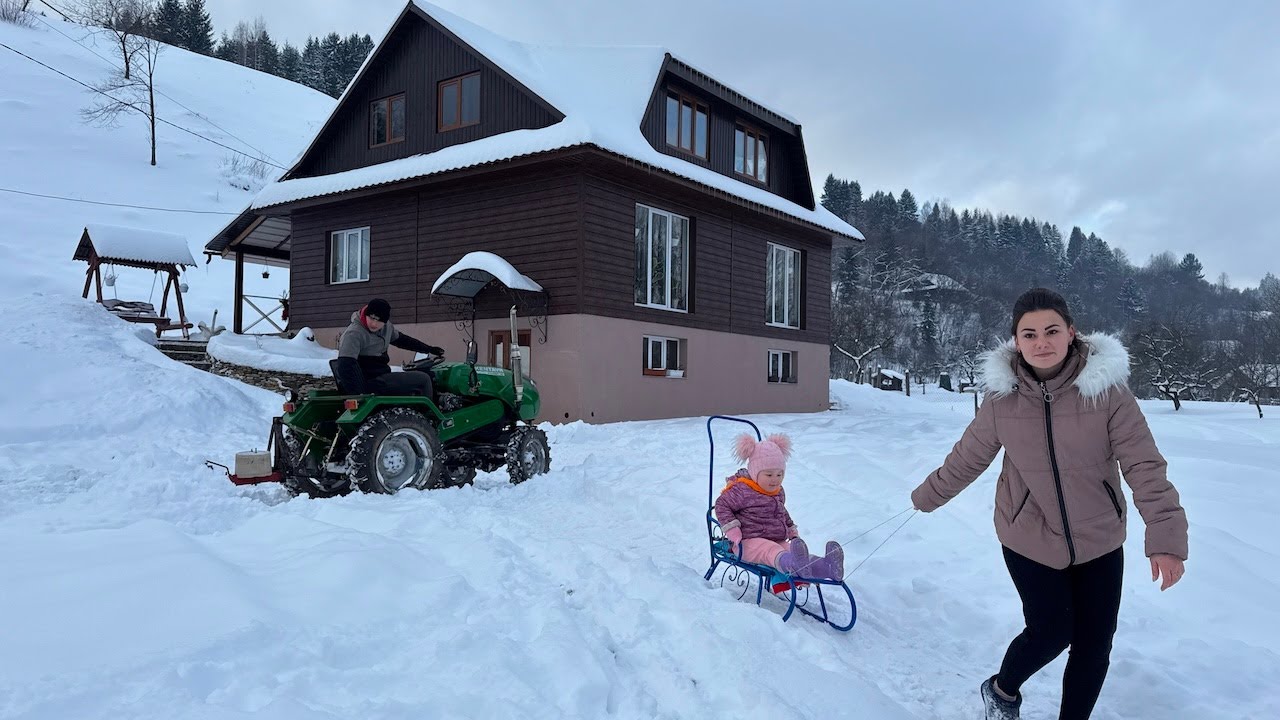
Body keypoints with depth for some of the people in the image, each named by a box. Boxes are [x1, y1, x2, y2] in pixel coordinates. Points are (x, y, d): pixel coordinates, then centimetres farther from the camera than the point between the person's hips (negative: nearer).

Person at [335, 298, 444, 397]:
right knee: (423, 380, -9)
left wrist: (429, 349, 23)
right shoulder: (353, 334, -21)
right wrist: (359, 394, -38)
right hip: (368, 383, -10)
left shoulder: (386, 327, 4)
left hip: (381, 377, 10)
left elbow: (401, 340, 22)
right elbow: (346, 366, -29)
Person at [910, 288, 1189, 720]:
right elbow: (967, 458, 3)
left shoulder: (1107, 389, -15)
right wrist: (927, 497, 14)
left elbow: (1145, 467, -15)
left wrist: (1166, 537, -23)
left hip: (1099, 542, 1)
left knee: (1095, 643, 9)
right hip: (1029, 539, -1)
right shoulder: (1003, 397, -12)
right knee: (1051, 632, -2)